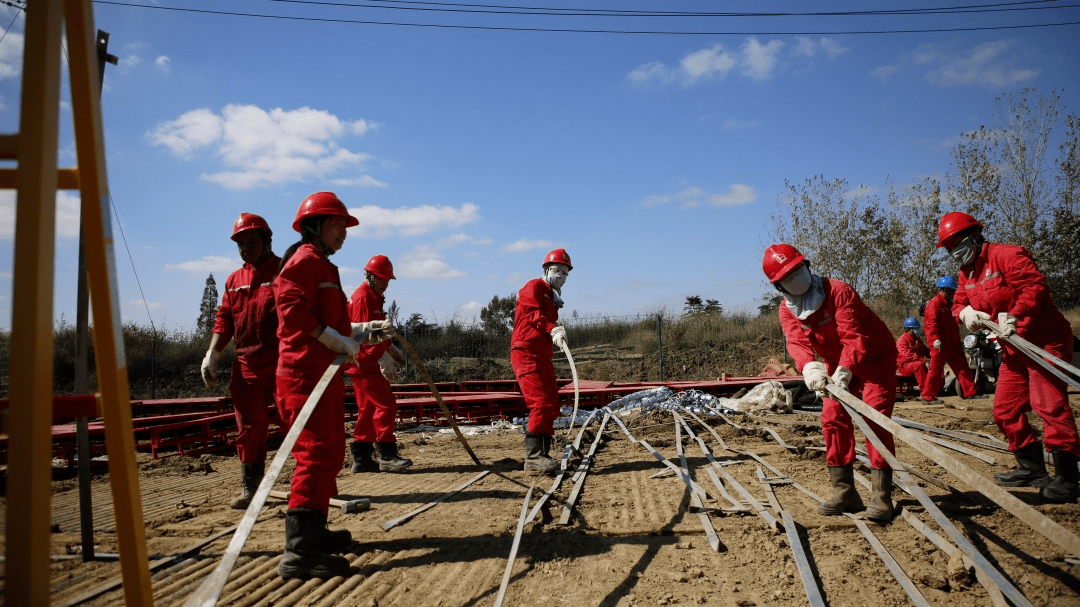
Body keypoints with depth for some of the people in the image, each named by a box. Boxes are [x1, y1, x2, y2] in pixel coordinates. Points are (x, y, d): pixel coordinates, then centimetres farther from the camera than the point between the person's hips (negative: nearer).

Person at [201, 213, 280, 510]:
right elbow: (224, 320, 17)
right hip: (246, 365, 5)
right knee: (249, 429, 7)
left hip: (284, 363, -5)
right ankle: (250, 489, 16)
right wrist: (212, 355, 5)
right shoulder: (234, 281, 18)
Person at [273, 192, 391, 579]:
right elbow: (293, 311, -20)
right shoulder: (305, 260, -7)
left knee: (330, 453, 16)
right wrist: (337, 340, -19)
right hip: (306, 373, -11)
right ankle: (299, 552, -15)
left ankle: (314, 531, 26)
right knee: (317, 453, -15)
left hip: (324, 374, 11)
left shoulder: (323, 266, 25)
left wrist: (363, 333, 19)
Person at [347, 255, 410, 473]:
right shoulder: (362, 297, -12)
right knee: (386, 405, -12)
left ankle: (361, 458, 15)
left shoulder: (374, 297, 21)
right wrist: (383, 357, -28)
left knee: (368, 409, 11)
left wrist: (390, 349, 22)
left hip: (368, 363, 11)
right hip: (365, 363, -11)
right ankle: (387, 456, -9)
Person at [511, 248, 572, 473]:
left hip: (542, 357, 10)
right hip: (526, 353, -10)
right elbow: (532, 313, -21)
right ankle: (533, 456, -17)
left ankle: (543, 453, 17)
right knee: (541, 403, -18)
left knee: (552, 405, 10)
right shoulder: (534, 287, -3)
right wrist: (552, 329, -34)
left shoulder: (553, 298, 26)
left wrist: (557, 334, 2)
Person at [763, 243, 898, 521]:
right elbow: (797, 342, -27)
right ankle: (844, 493, 6)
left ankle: (882, 496, -14)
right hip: (838, 365, 6)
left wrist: (843, 372, -50)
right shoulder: (787, 310, -8)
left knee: (874, 419, -16)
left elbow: (854, 337, -35)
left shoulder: (838, 291, -26)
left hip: (874, 360, -6)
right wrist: (809, 366, -49)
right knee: (833, 419, -3)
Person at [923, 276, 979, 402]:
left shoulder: (948, 304, 22)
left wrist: (958, 341, 28)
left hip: (953, 344, 9)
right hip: (940, 345, -9)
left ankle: (970, 392, 12)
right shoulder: (935, 303, -8)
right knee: (936, 369, -6)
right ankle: (928, 396, 0)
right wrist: (935, 339, -30)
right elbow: (931, 323, -19)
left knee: (963, 368, 7)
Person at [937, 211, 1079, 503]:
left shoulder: (1006, 255, -15)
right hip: (1013, 348, 10)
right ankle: (1032, 468, 22)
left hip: (1045, 339, -9)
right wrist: (965, 312, -14)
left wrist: (1014, 315, -36)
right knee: (1005, 410, 10)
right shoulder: (966, 272, 12)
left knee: (1048, 403, -16)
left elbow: (1036, 286, -24)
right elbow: (958, 303, 9)